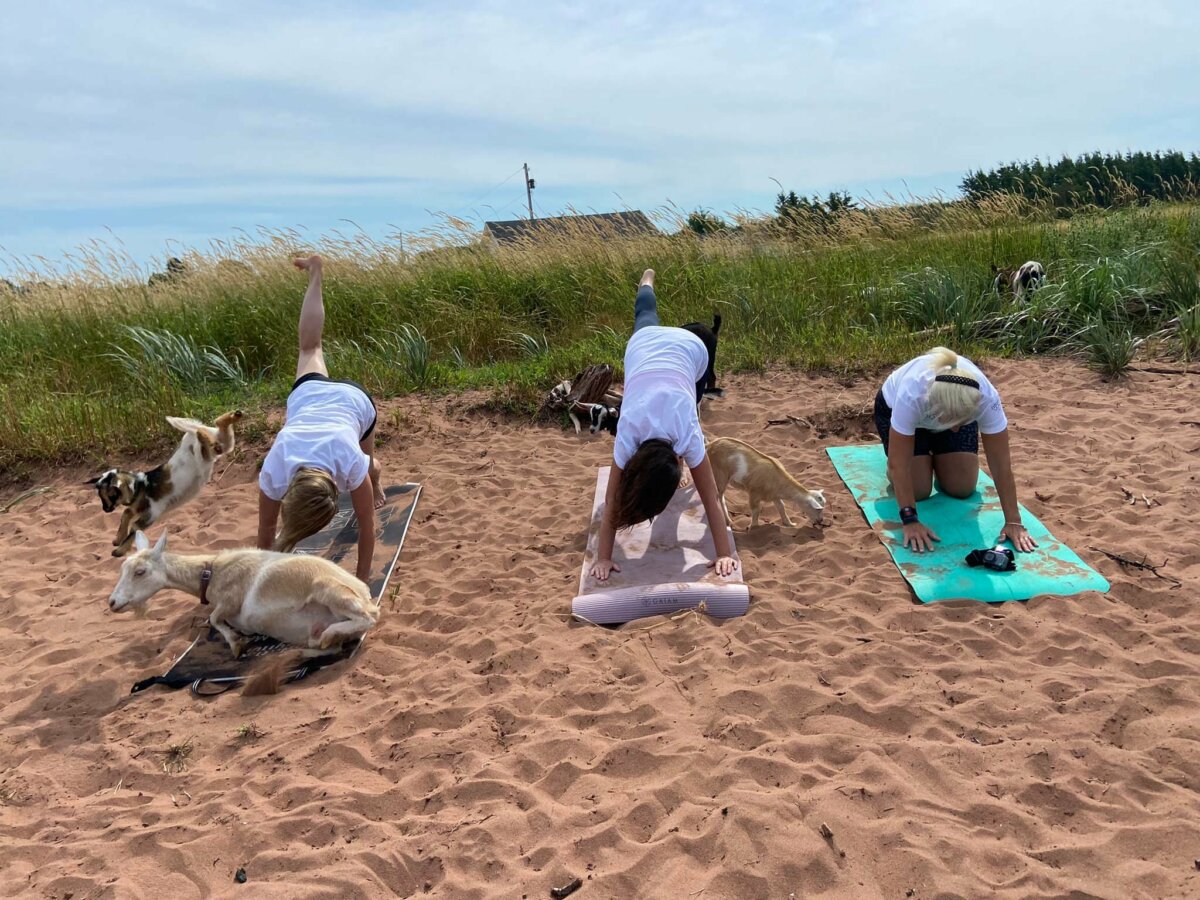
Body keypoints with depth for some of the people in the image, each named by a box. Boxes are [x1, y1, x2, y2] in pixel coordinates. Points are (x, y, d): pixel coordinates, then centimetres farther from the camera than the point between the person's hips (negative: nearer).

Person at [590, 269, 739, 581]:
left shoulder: (688, 437, -39)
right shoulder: (628, 436, -37)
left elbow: (711, 499, -34)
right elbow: (613, 501, -31)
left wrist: (725, 553, -34)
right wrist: (603, 556, -31)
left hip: (689, 348, 0)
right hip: (646, 344, 0)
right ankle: (647, 282, 64)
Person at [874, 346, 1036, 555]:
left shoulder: (987, 397, -39)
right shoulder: (911, 394, -46)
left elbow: (1001, 463, -31)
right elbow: (899, 463, -39)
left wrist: (1013, 522, -32)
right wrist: (910, 520, -40)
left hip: (958, 408, 2)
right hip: (894, 406, -2)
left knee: (962, 488, -6)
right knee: (917, 490, -13)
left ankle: (934, 457, 23)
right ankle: (924, 456, 18)